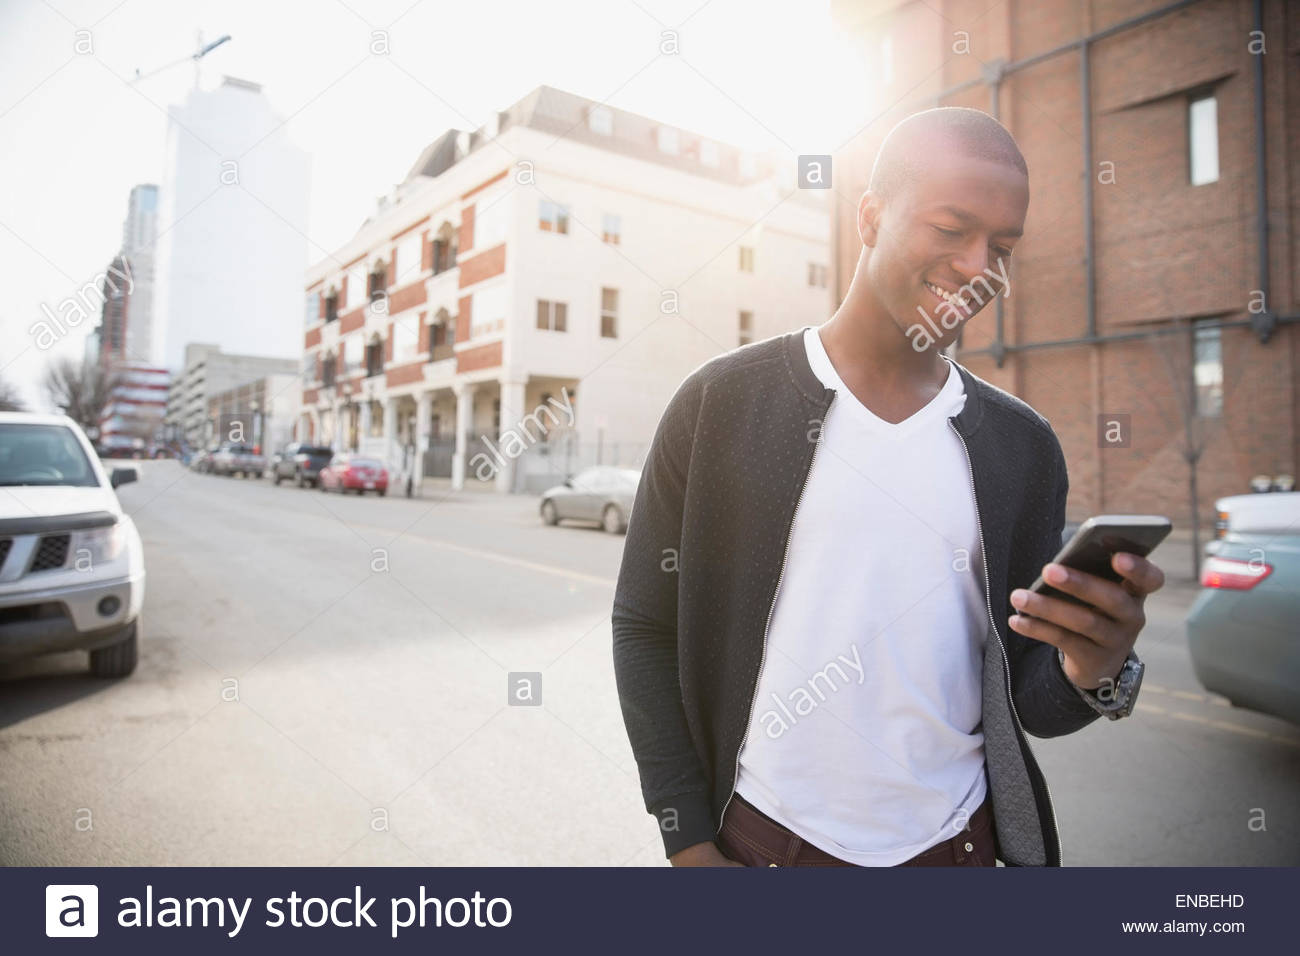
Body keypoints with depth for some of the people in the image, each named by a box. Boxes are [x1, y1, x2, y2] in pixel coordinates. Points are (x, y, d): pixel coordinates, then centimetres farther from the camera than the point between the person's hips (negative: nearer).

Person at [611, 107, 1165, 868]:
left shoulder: (1024, 446, -1)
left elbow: (1029, 699, 2)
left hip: (958, 841, 3)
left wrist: (1098, 675, -19)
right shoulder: (721, 402, -11)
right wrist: (690, 845, -7)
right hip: (759, 839, -2)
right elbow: (645, 629, -7)